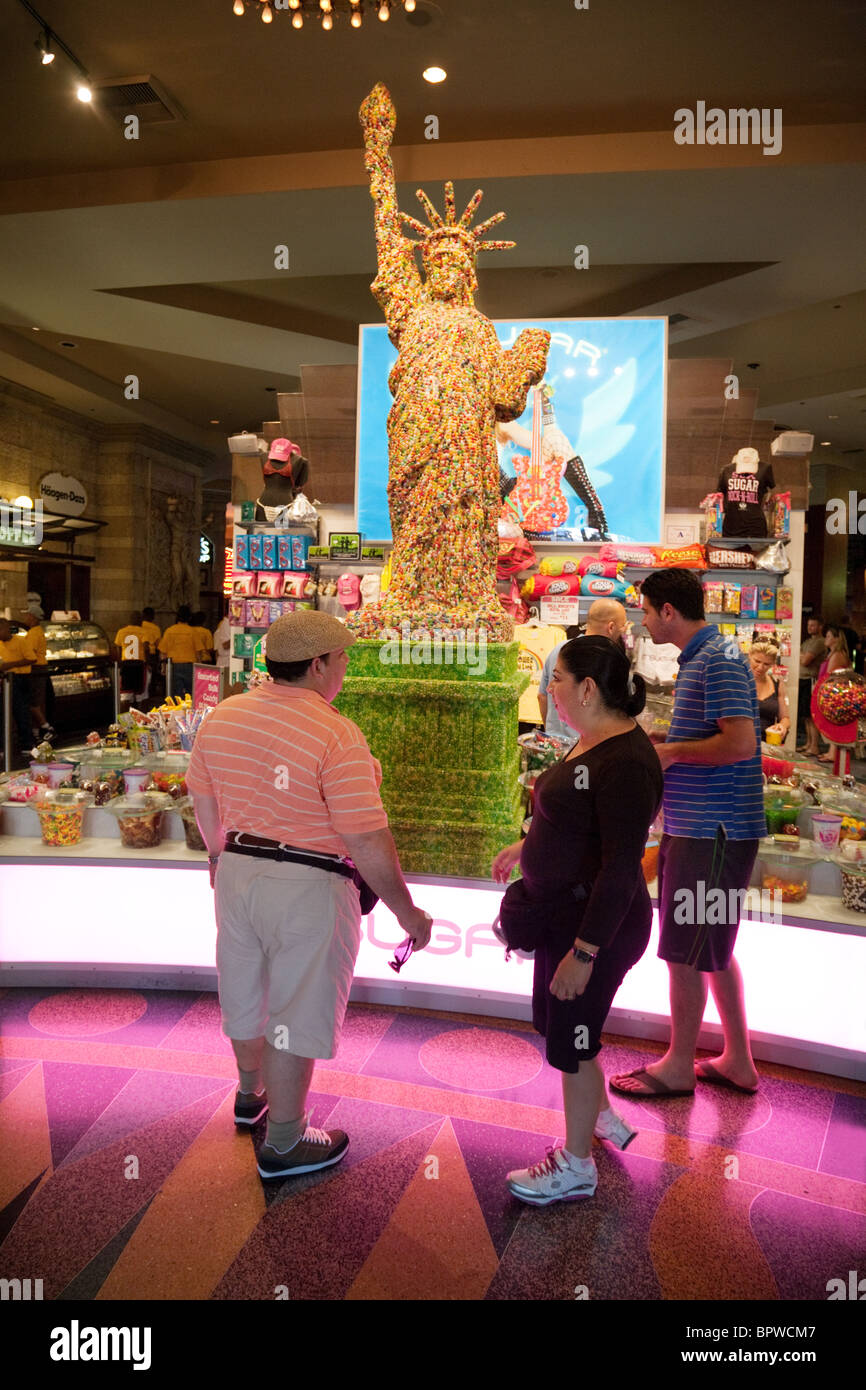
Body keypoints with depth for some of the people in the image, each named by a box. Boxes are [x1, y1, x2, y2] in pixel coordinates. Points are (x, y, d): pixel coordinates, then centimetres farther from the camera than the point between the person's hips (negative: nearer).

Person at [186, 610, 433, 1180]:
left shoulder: (222, 717, -2)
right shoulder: (336, 735, -23)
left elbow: (205, 804, 10)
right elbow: (368, 843, -22)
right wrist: (409, 914, -11)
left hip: (238, 871, 7)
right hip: (308, 888, -7)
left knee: (247, 990, 26)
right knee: (296, 1015, 10)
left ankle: (252, 1092, 51)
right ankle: (284, 1144, 27)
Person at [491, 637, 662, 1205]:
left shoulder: (625, 763, -26)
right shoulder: (591, 743, 4)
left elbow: (622, 867, -27)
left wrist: (584, 951, -26)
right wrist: (526, 846, 25)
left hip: (597, 924, -10)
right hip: (563, 912, 10)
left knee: (571, 1041, 7)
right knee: (554, 1020, 24)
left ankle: (576, 1166, 30)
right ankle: (604, 1118, 46)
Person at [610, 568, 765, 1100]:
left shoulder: (719, 660, -16)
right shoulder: (700, 658, 16)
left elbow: (740, 741, -26)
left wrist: (671, 752, -15)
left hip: (711, 832, -10)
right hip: (702, 827, 10)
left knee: (687, 951, 2)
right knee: (713, 949, 18)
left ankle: (678, 1066, 18)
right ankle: (738, 1061, 31)